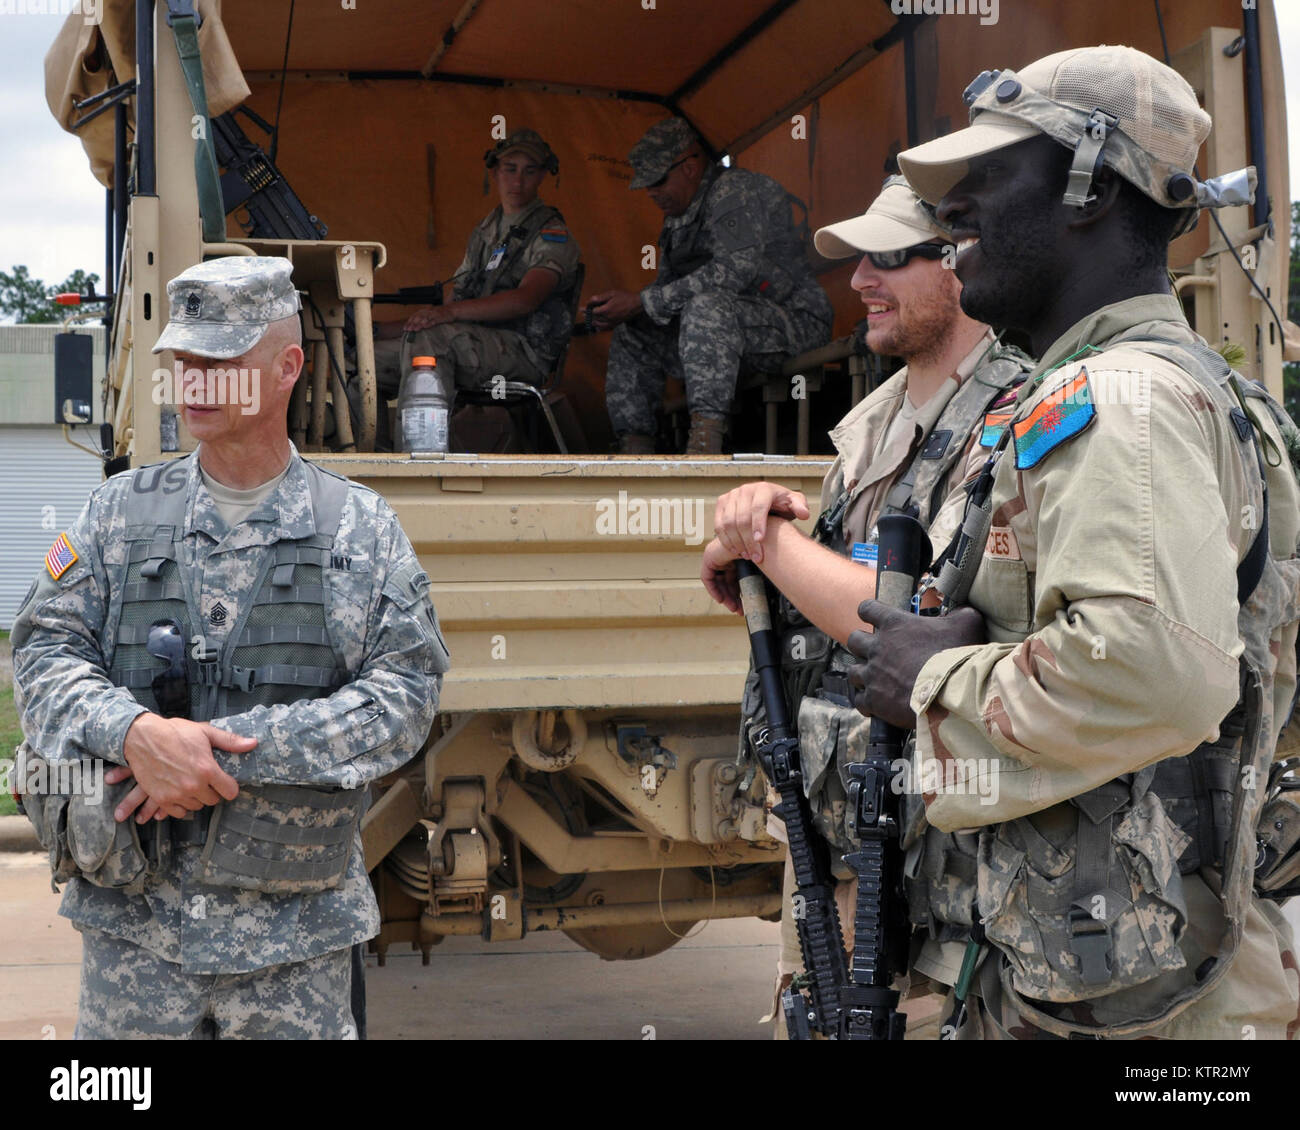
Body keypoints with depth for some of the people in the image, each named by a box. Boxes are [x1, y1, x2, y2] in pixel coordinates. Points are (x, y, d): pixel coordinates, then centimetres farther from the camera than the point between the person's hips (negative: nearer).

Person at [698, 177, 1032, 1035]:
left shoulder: (1015, 425, -17)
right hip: (821, 831, 9)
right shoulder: (875, 419, 11)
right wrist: (754, 512, -6)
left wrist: (764, 538, -13)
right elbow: (806, 601, 15)